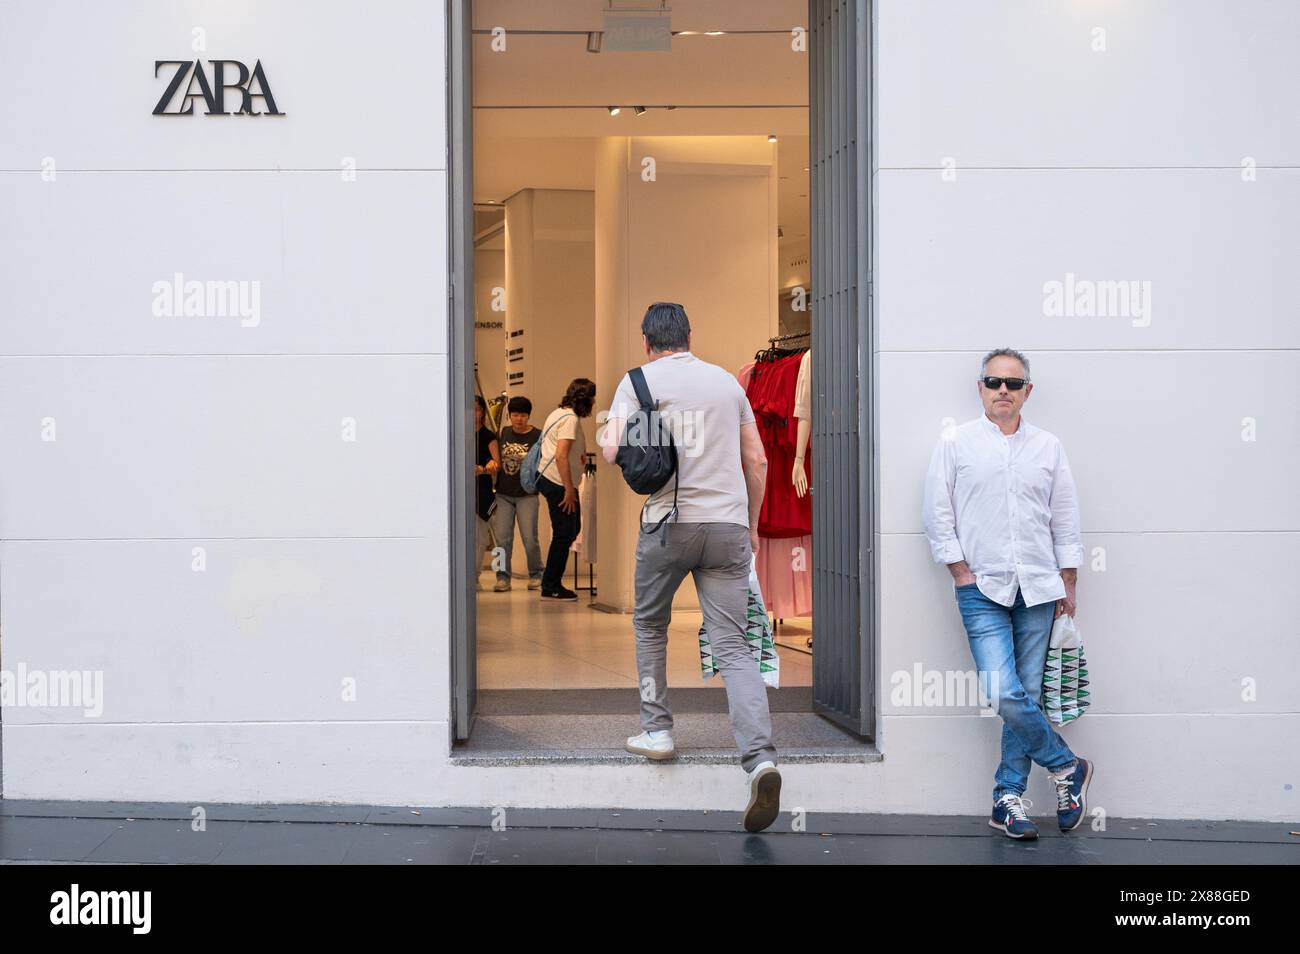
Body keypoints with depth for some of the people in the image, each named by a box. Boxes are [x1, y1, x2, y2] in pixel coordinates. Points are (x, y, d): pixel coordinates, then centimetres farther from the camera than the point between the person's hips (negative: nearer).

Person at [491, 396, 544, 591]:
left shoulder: (538, 436, -3)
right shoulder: (502, 433, 9)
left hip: (527, 494, -3)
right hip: (503, 494, 3)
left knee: (529, 538, -4)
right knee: (502, 537, -1)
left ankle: (535, 575, 13)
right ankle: (503, 577, 7)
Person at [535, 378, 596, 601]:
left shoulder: (558, 413, 15)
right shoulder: (570, 419, -16)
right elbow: (561, 456, -24)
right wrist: (569, 490, -21)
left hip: (547, 479, 10)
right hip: (558, 483, -10)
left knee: (571, 529, 15)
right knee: (564, 534, -4)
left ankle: (551, 584, 17)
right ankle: (551, 587, 3)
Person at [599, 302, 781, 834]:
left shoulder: (639, 380, 3)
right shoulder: (727, 381, 16)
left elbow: (611, 450, -9)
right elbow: (757, 461, 16)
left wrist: (605, 438, 14)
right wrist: (751, 524, 25)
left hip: (668, 522, -2)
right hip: (729, 525, 3)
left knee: (649, 625, 23)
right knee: (732, 646, -2)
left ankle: (656, 729, 25)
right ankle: (759, 759, -19)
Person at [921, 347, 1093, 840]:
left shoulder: (1048, 447, 11)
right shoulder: (955, 444, 4)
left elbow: (1066, 521, 14)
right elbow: (937, 516, 3)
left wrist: (1068, 586, 10)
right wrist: (963, 574, -4)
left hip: (1037, 592, 3)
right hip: (983, 591, -2)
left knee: (1027, 698, 3)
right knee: (1005, 695, -14)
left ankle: (1008, 798, 12)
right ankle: (1067, 767, 6)